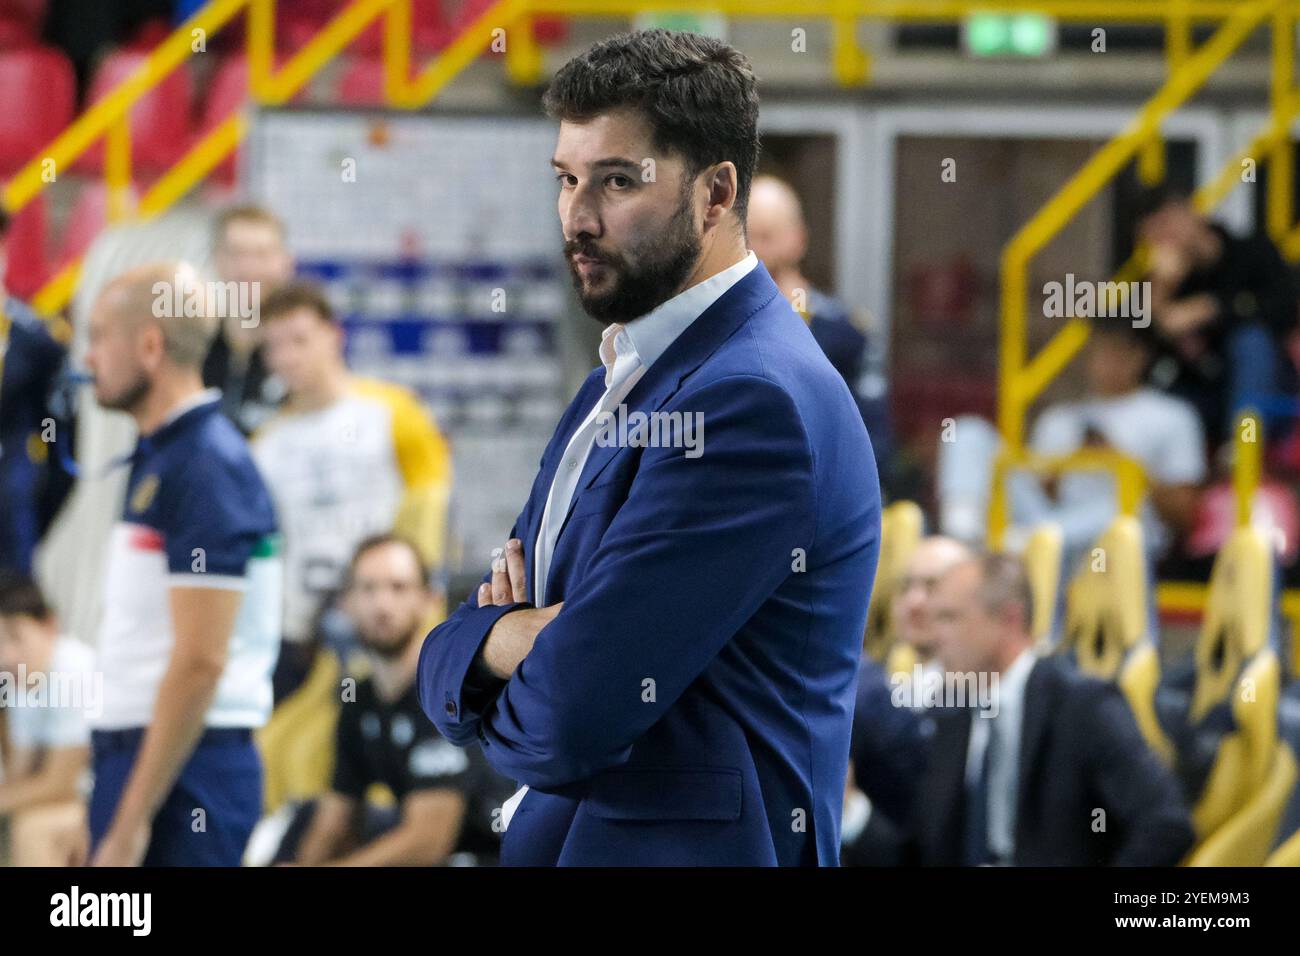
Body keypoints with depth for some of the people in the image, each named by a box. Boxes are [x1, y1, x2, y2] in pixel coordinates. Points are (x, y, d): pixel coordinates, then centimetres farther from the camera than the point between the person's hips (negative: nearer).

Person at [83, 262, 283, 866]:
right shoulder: (158, 459, 17)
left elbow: (199, 663, -20)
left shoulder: (206, 468, -14)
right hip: (134, 750, 10)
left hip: (181, 768, -10)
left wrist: (131, 822, -21)